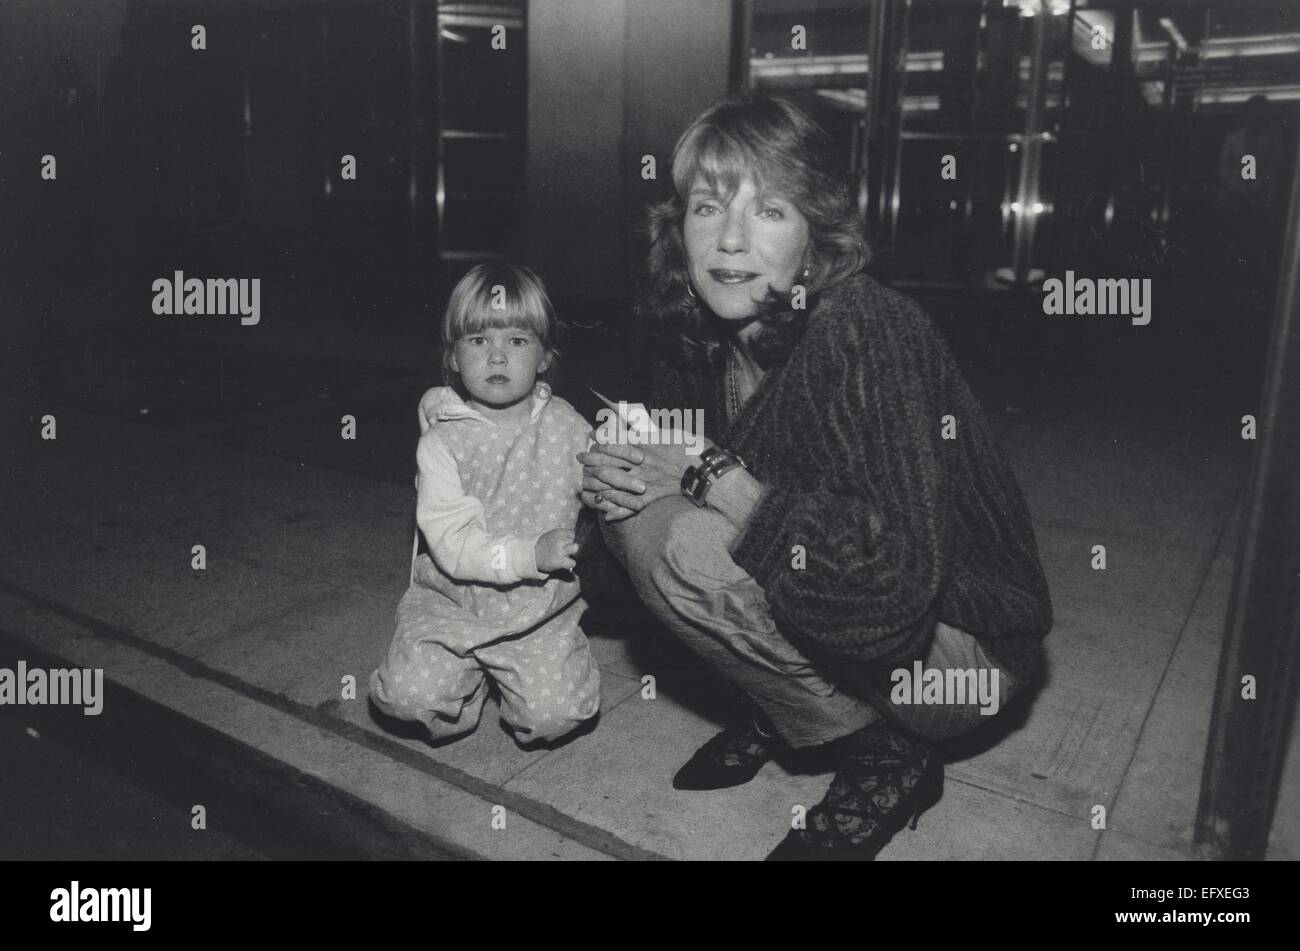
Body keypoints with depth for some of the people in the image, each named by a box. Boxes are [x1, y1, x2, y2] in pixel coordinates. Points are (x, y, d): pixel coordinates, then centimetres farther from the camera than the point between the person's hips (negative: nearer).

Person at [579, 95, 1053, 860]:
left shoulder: (870, 335, -27)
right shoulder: (704, 331, -5)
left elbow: (892, 587, -36)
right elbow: (682, 458, 11)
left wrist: (716, 477, -26)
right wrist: (619, 473, -13)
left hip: (962, 651, -7)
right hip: (828, 600, 7)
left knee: (684, 545, -25)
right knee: (636, 514, -5)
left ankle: (887, 759, -5)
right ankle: (788, 710, 9)